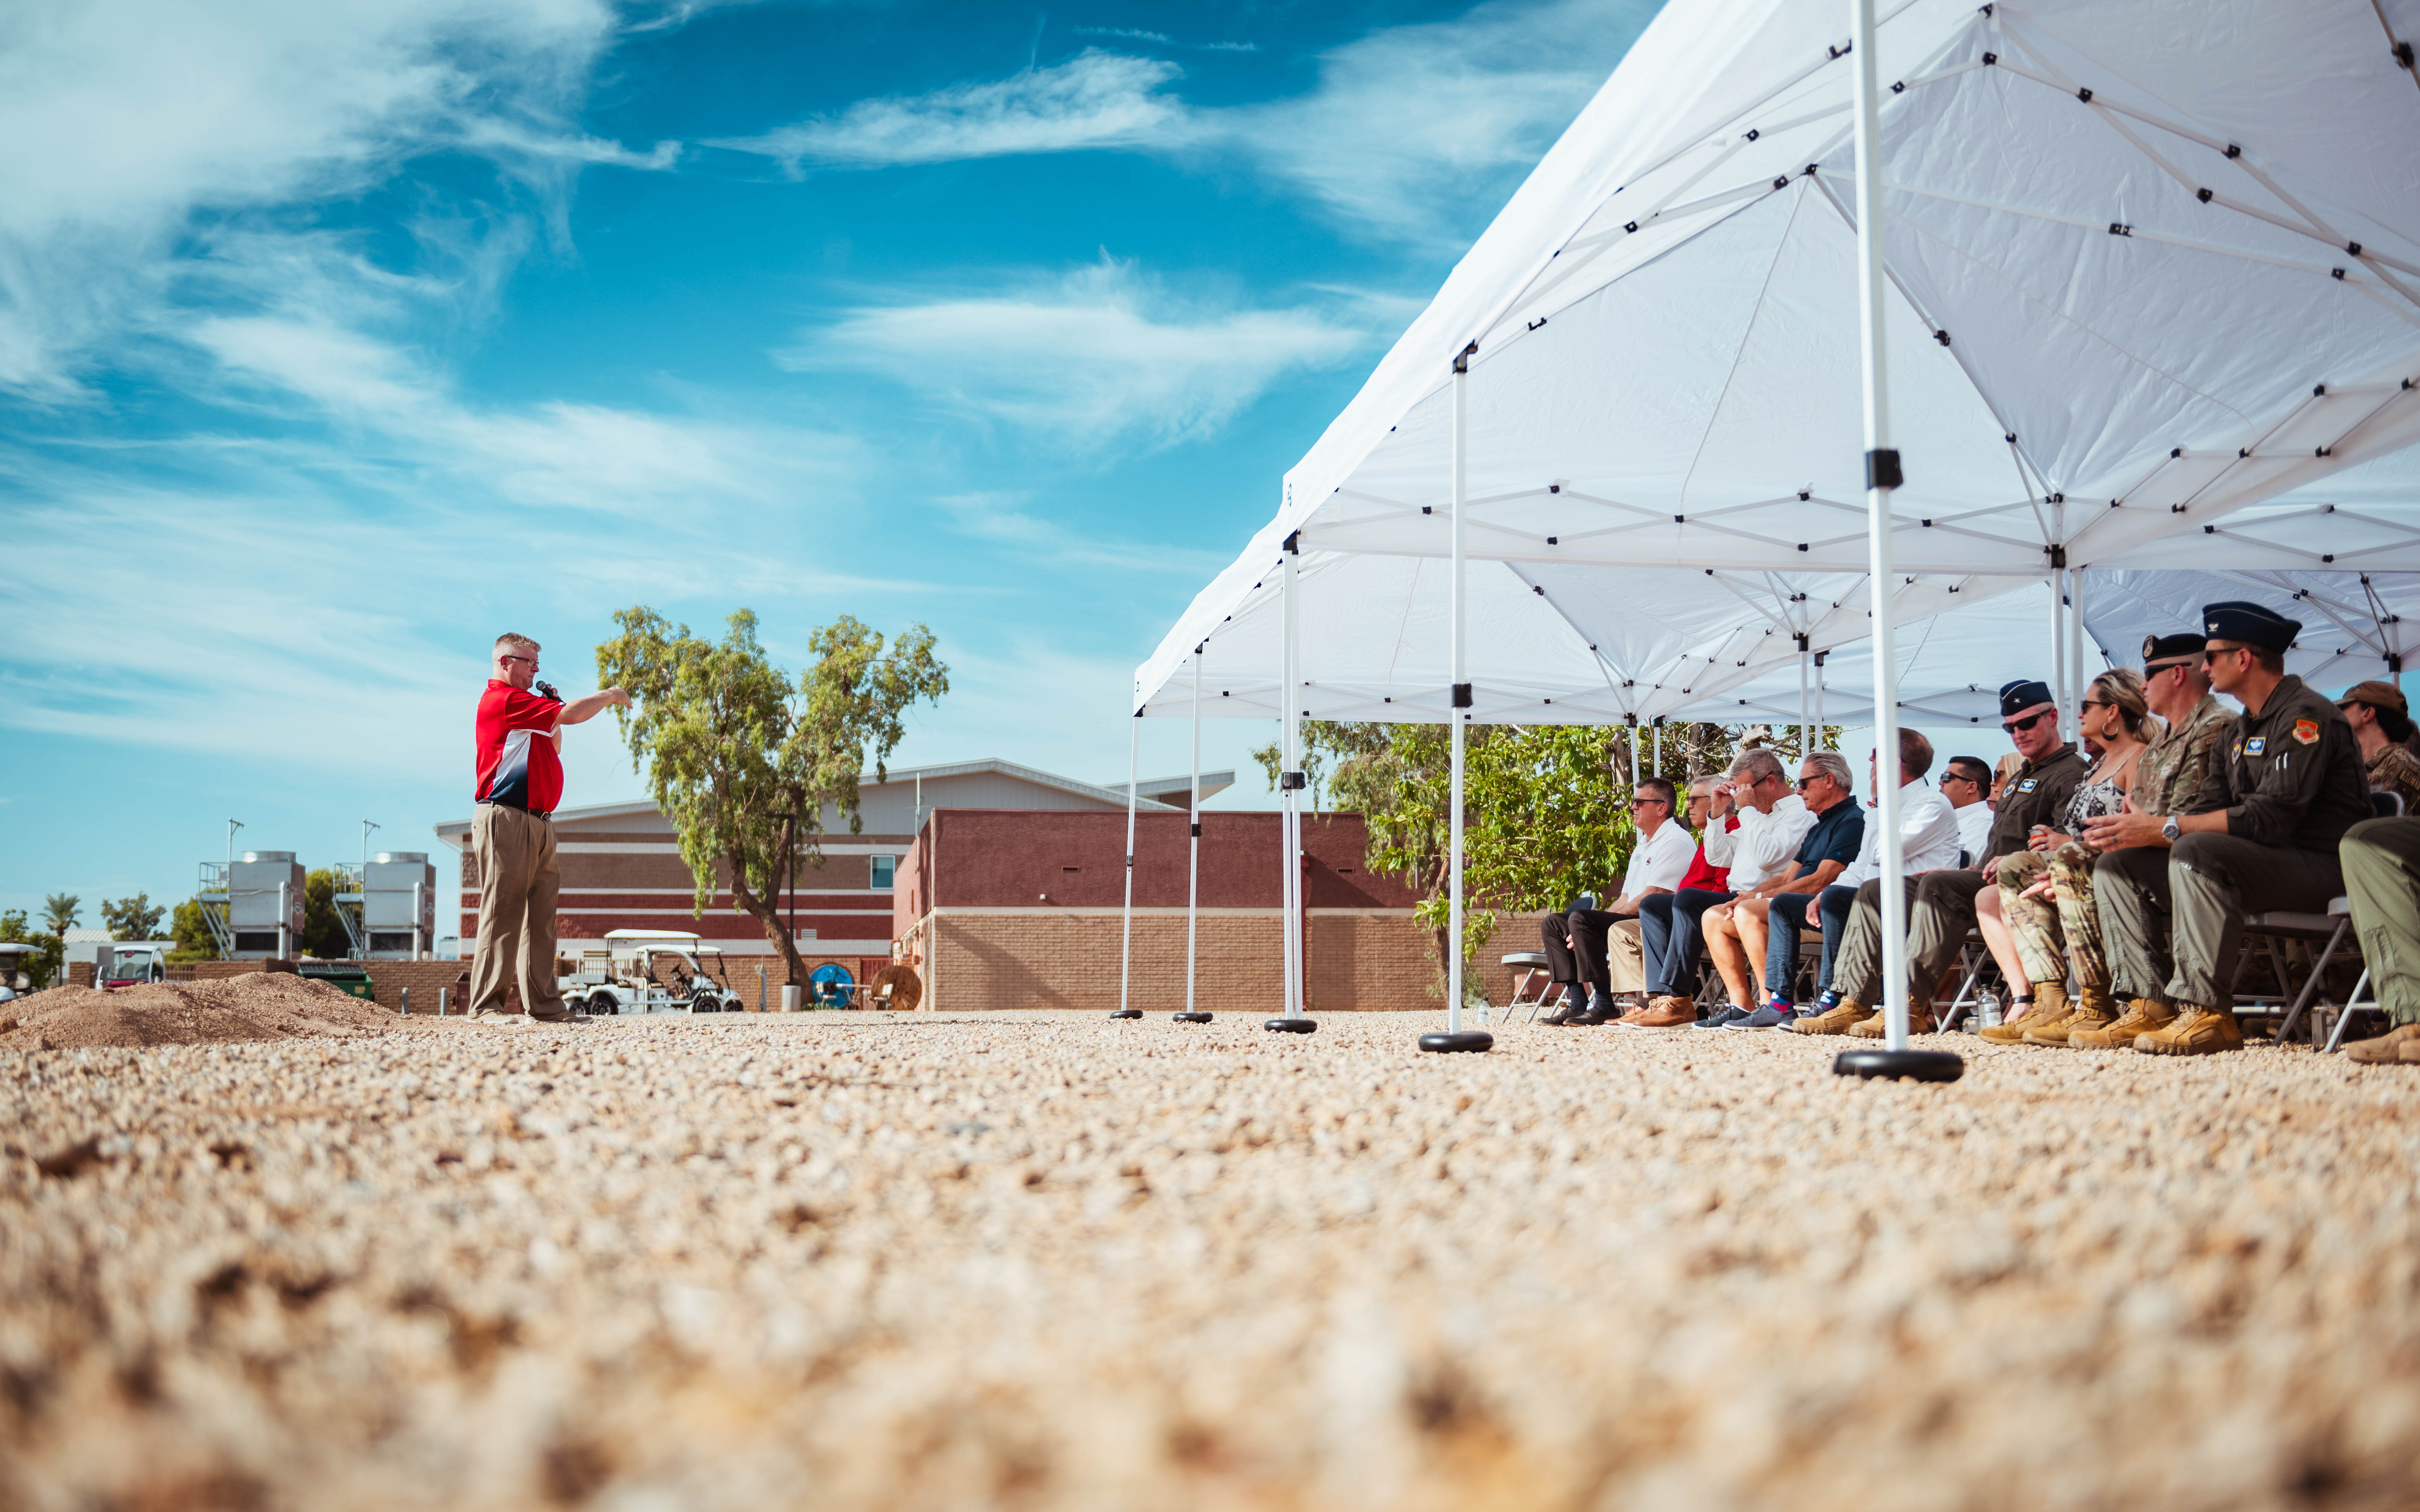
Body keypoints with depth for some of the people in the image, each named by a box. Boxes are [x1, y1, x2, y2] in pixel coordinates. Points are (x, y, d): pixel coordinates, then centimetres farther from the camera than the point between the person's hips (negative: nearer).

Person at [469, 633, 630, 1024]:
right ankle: (485, 1004, -9)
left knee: (540, 917, 7)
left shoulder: (523, 704, 24)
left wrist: (554, 715, 15)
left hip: (537, 824, 10)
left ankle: (543, 1003, 9)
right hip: (507, 819, -10)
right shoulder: (501, 699, -7)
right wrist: (610, 696, 3)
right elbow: (570, 715, -12)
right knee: (502, 913, -11)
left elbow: (552, 750, 31)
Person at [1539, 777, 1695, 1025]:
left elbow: (1651, 899, -17)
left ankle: (1603, 1004, -27)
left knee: (1580, 919, -28)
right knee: (1553, 923, 2)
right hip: (1630, 921, 10)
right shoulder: (1643, 847, 24)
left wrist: (1606, 920, -16)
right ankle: (1577, 1002, -11)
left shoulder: (1676, 842, -8)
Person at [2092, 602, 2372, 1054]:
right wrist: (2139, 831, -7)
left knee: (2197, 851, -36)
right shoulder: (2245, 729, 19)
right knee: (2117, 866, -1)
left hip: (2318, 866, -9)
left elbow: (2271, 817, -24)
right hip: (2253, 861, 9)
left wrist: (2165, 829, -24)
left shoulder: (2306, 716, -12)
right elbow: (2209, 809, 12)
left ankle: (2208, 1014, -35)